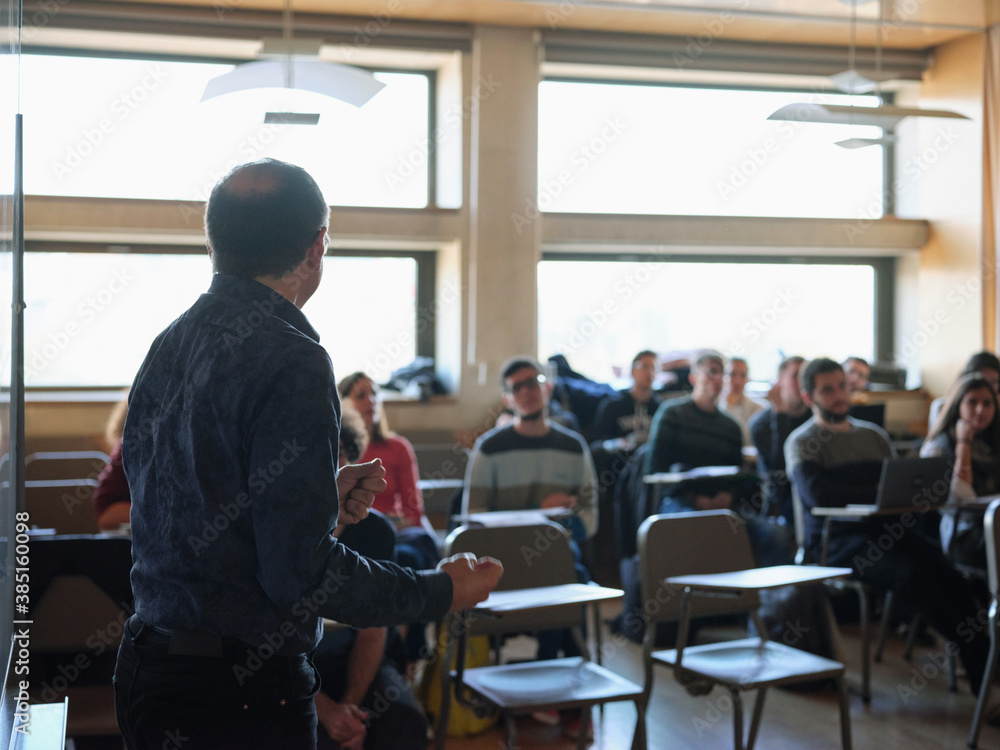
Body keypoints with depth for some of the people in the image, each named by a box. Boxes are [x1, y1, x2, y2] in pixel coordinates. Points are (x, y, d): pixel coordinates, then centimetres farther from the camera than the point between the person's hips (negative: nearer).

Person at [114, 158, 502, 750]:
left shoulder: (168, 345, 7)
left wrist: (321, 498, 18)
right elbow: (301, 572, -22)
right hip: (243, 690, -9)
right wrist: (441, 592, -8)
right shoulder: (292, 363, -20)